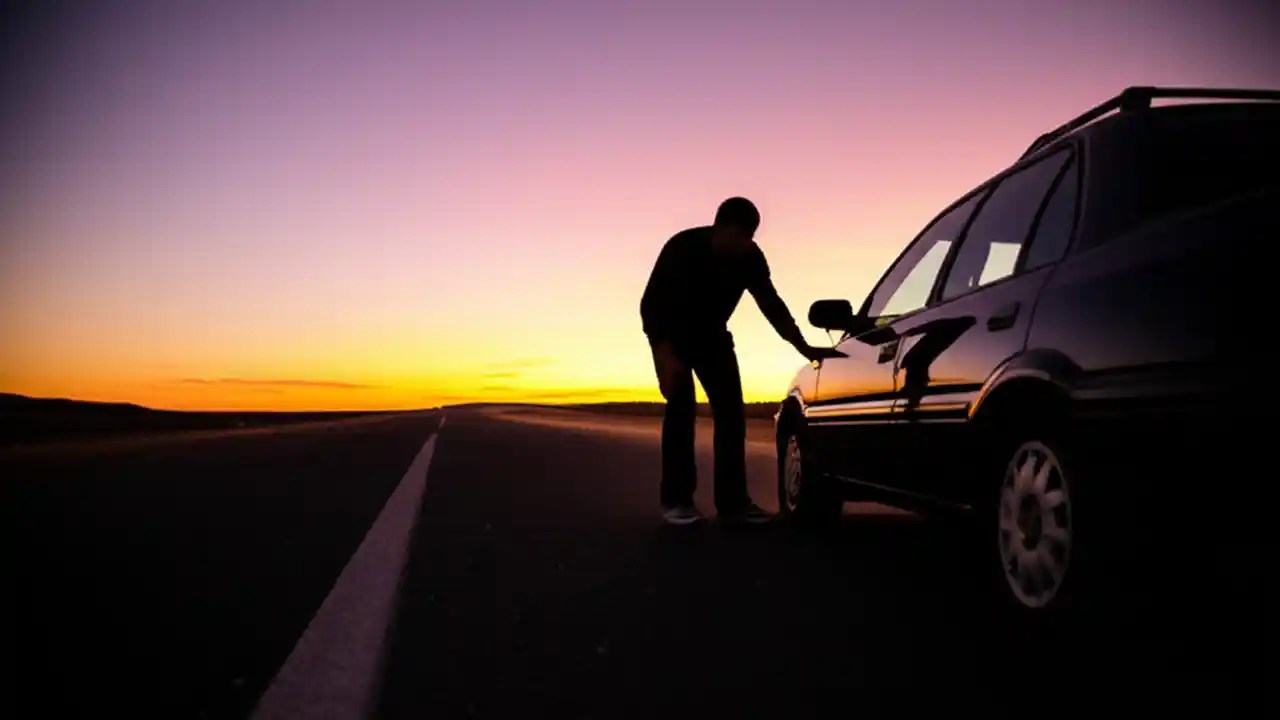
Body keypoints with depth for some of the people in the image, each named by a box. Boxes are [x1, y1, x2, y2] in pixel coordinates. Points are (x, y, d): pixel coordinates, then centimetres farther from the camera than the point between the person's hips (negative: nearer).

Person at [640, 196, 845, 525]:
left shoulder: (750, 257, -18)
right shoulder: (683, 249, -30)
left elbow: (771, 304, -10)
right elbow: (651, 304, -28)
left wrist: (804, 348, -14)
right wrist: (666, 356, -37)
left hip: (712, 335, 4)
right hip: (673, 335, -4)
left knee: (731, 410, -7)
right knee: (681, 407, -19)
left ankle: (733, 501, -5)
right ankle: (676, 500, -12)